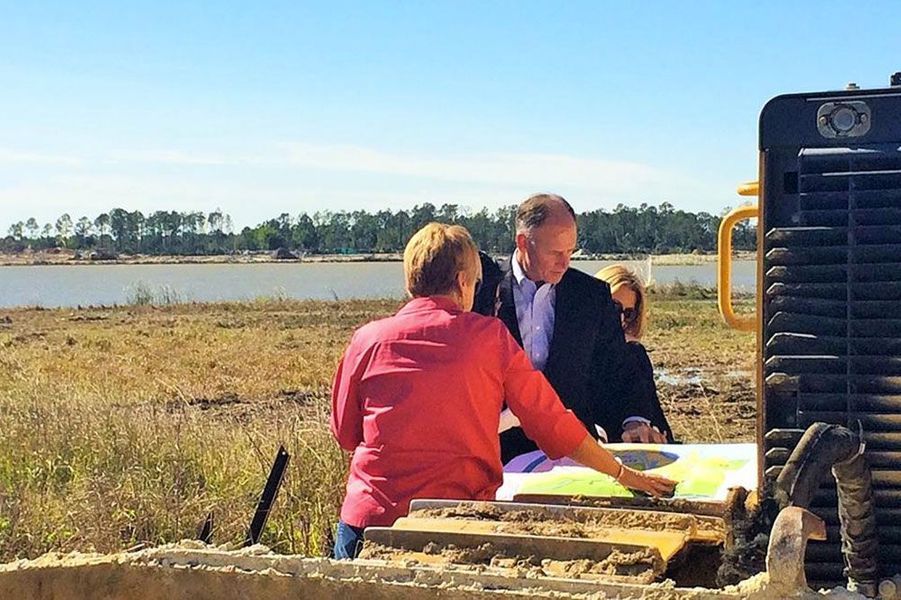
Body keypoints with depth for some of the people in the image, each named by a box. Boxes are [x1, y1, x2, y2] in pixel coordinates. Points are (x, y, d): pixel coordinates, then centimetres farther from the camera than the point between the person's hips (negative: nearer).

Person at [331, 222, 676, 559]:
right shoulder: (491, 337, -2)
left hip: (370, 519, 1)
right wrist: (622, 474, 14)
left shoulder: (367, 340, 0)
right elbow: (551, 422, 2)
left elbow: (345, 435, 11)